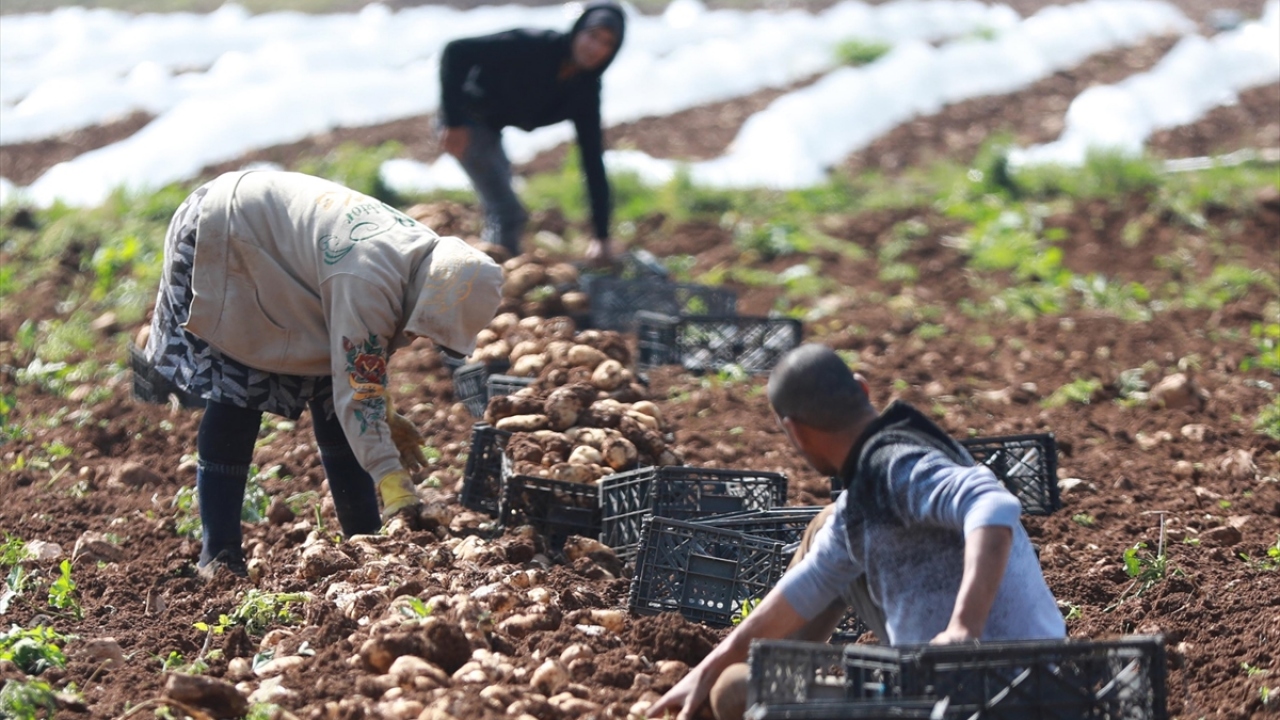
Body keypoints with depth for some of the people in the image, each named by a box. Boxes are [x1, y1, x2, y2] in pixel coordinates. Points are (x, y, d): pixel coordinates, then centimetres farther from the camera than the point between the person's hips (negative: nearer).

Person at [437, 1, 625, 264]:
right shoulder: (533, 46, -26)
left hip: (490, 129, 8)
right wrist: (453, 121, -30)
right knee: (508, 214, -14)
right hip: (464, 122, -8)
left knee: (501, 213, 18)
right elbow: (456, 52, -28)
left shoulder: (584, 93, -7)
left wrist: (601, 235, -10)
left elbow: (593, 161, -7)